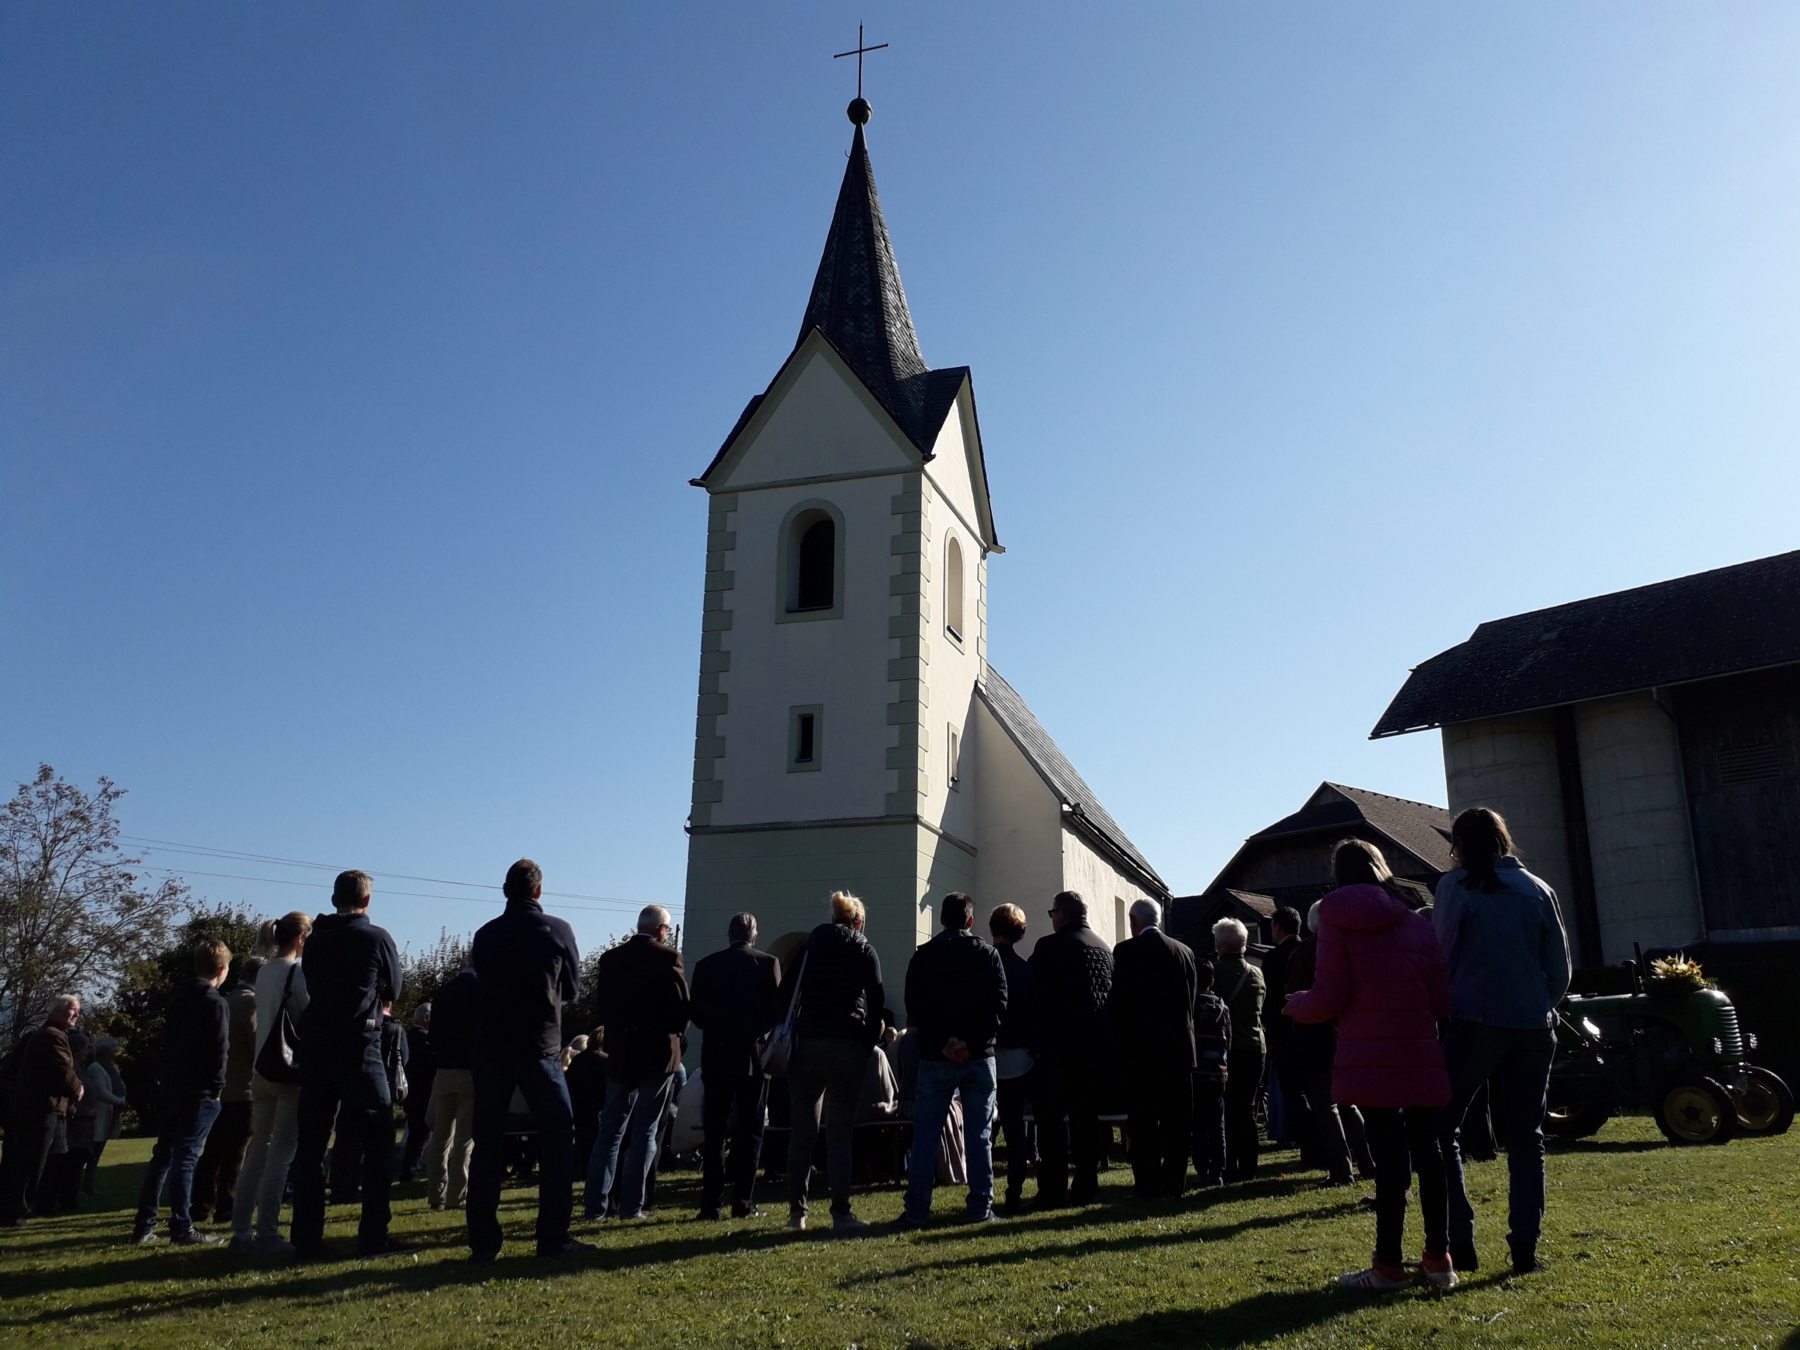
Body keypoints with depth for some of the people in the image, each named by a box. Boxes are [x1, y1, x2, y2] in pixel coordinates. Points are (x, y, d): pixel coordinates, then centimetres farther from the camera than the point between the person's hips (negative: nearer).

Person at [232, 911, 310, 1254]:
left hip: (262, 1070, 8)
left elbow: (270, 1020, 14)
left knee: (258, 1151, 12)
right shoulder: (298, 971, -11)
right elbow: (312, 1019, -12)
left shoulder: (264, 972, 12)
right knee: (282, 1153, -3)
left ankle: (241, 1231, 15)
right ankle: (267, 1234, -2)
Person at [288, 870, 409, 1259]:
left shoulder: (314, 941, 9)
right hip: (358, 1049, -5)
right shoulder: (376, 937, -4)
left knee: (310, 1144, 10)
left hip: (314, 1048, 5)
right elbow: (393, 991, 7)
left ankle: (306, 1239, 12)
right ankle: (373, 1235, -2)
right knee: (378, 1139, 2)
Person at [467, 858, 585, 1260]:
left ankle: (483, 1241, 8)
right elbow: (572, 988, 8)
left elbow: (482, 985, 16)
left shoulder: (485, 935, 6)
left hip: (490, 1049, 3)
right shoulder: (557, 930, -3)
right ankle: (553, 1237, 2)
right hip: (540, 1047, -3)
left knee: (487, 1144, 9)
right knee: (558, 1138, 5)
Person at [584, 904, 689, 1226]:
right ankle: (630, 1205, 4)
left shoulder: (610, 959, 3)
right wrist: (675, 1036, 8)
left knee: (610, 1130, 10)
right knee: (645, 1131, 4)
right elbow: (682, 1007, -10)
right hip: (658, 1054, -4)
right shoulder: (668, 958, -10)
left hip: (620, 1054, 4)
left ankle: (596, 1204, 9)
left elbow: (604, 1008, 6)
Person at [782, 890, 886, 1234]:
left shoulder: (809, 946, 12)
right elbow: (877, 1002, -1)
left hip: (807, 1044, 2)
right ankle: (841, 1213, -4)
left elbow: (787, 995, 10)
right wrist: (868, 1044, 6)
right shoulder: (864, 951, 6)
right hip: (849, 1047, -2)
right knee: (840, 1133, 0)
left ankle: (797, 1211, 10)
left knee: (802, 1130, 8)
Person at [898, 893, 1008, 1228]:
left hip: (935, 1058, 0)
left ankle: (916, 1211, 3)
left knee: (925, 1136, 4)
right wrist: (972, 1043, -10)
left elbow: (914, 1007, -3)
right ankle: (981, 1207, 8)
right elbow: (998, 1005, -5)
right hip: (979, 1057, 0)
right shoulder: (988, 955, 4)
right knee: (979, 1136, 7)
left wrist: (942, 1042, -7)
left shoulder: (923, 956, 3)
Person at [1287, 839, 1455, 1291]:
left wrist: (1296, 1006, 13)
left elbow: (1329, 999, -7)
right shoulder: (1417, 922, 9)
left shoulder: (1336, 923, -2)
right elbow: (1441, 999, 6)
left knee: (1389, 1155, -3)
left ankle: (1388, 1264, 2)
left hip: (1370, 1059, -4)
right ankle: (1439, 1258, 19)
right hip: (1420, 1058, 4)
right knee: (1427, 1150, 11)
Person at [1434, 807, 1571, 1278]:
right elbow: (1560, 968, 9)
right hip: (1532, 1027, 4)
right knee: (1525, 1137, 11)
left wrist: (1440, 1007, 9)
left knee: (1441, 1128, 5)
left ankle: (1459, 1240, -2)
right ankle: (1525, 1246, 9)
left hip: (1475, 1023, -4)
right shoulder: (1538, 890, 8)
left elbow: (1441, 956, -4)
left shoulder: (1457, 886, -4)